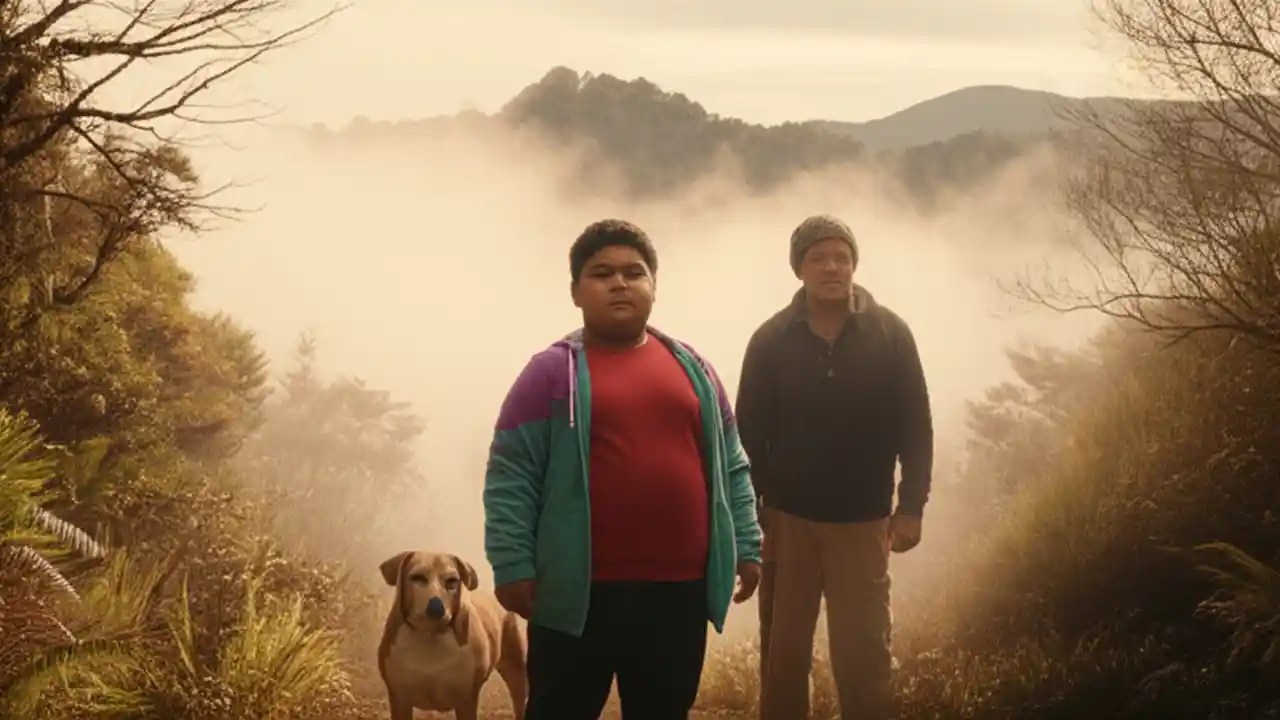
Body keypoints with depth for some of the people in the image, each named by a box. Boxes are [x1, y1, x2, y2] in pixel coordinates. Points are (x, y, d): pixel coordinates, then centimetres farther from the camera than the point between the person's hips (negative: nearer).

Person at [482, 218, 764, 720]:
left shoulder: (692, 368, 11)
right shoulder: (552, 373, -3)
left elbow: (731, 466, 15)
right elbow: (510, 478, -5)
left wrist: (746, 545, 10)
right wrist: (513, 566, -11)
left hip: (678, 589, 4)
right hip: (582, 592, -4)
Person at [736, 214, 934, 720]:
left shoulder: (891, 334, -2)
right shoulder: (770, 340, -1)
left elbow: (915, 426, 0)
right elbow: (749, 434, 1)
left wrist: (912, 506, -6)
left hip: (862, 521, 0)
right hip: (786, 519, 1)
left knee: (865, 657, 0)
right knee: (782, 654, 7)